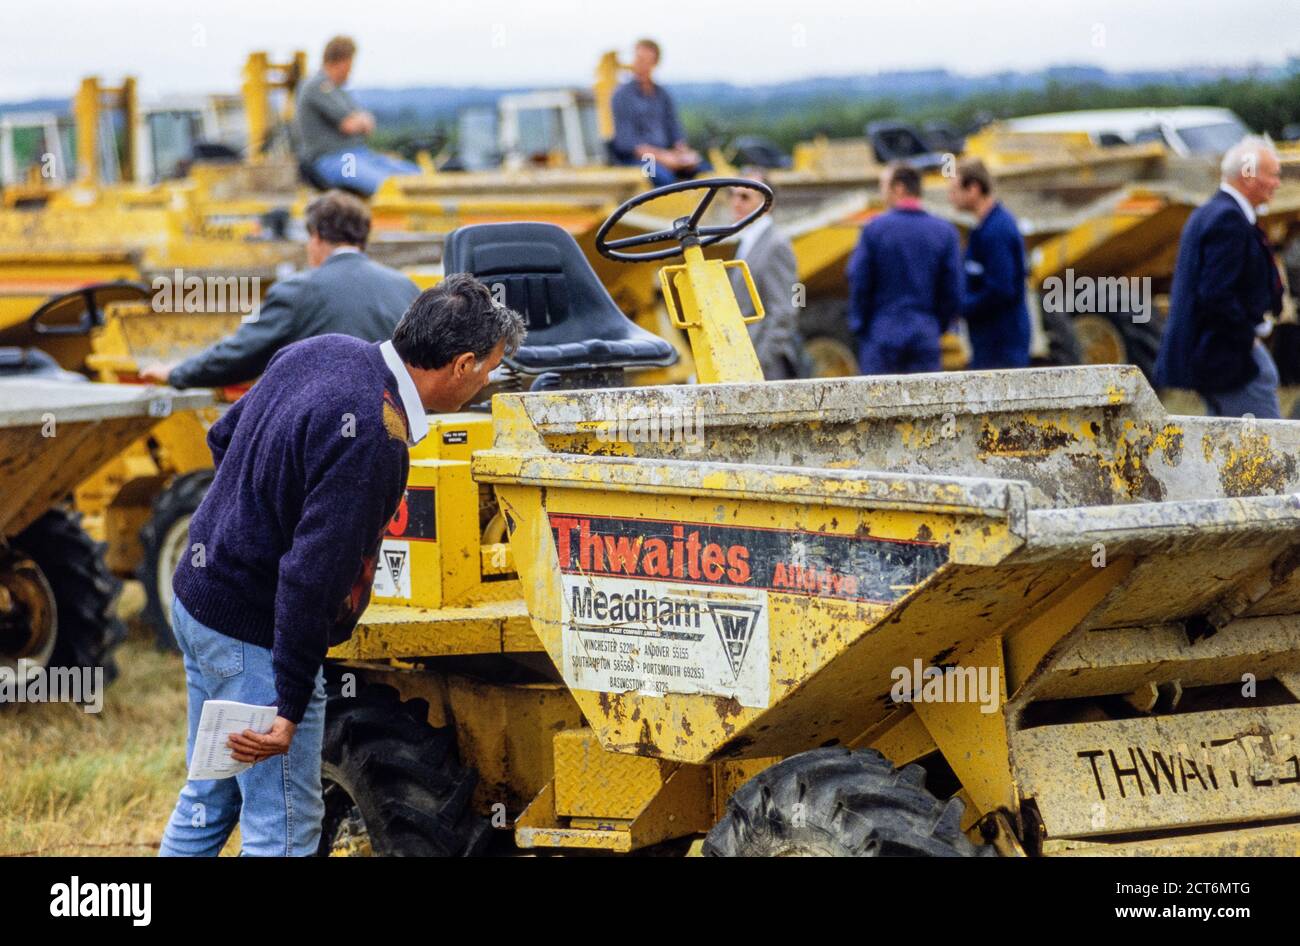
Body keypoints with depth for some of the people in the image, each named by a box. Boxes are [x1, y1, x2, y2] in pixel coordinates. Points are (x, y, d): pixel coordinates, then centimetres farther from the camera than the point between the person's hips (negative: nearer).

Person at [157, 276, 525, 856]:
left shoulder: (321, 352, 0)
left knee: (207, 800, 21)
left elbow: (224, 438, 16)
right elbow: (311, 578, -29)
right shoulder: (372, 438, -27)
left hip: (198, 597, 10)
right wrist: (290, 710, -25)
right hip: (255, 636, -10)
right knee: (284, 828, -1)